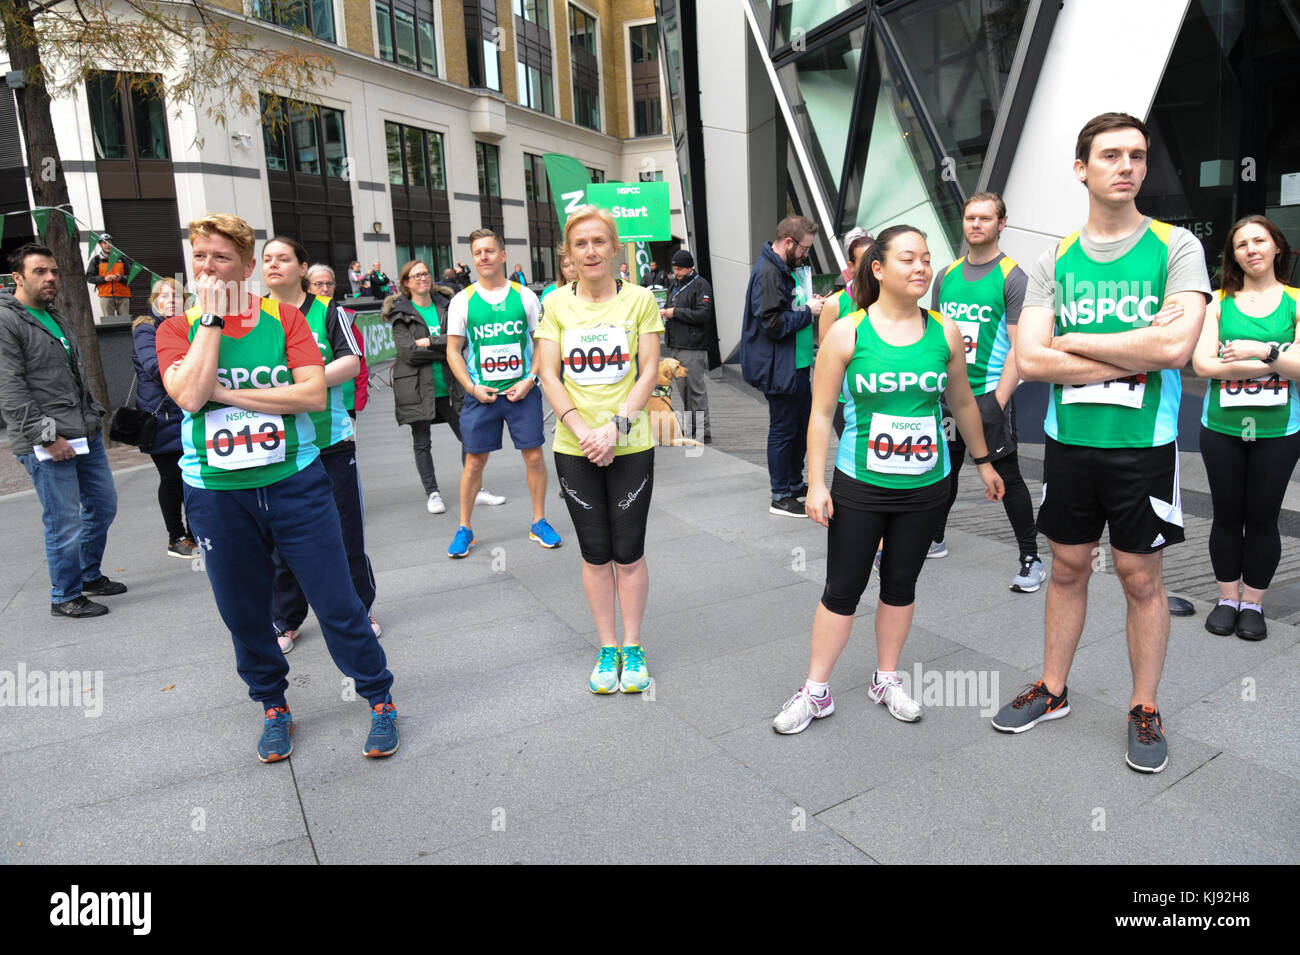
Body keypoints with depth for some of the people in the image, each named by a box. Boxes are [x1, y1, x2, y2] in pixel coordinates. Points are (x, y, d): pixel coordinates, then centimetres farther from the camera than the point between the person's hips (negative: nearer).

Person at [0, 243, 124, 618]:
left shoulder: (56, 317, 17)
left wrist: (93, 414, 17)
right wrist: (46, 436, -19)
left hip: (85, 435, 9)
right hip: (47, 445, -9)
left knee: (103, 505, 16)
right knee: (65, 523, -3)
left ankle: (90, 576, 33)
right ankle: (65, 597, 13)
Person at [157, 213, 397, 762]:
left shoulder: (283, 317, 0)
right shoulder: (177, 330, 3)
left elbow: (314, 393, -12)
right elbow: (189, 395, -16)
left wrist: (227, 393, -14)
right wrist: (211, 317, -11)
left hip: (295, 484, -2)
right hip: (216, 495, 2)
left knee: (336, 602, 3)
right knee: (244, 614, 14)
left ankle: (380, 700, 20)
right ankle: (273, 708, 36)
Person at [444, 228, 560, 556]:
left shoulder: (525, 296, 3)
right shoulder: (462, 300, 2)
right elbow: (453, 350, 5)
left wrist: (530, 379, -7)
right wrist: (472, 387, -7)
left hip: (522, 391, 0)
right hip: (480, 394, 0)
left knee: (534, 456, 3)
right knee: (474, 461, 4)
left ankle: (539, 522, 20)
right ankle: (464, 528, 19)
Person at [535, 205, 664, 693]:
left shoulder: (639, 299, 0)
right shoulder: (556, 303, 4)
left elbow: (648, 373, -4)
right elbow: (548, 375, -1)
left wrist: (615, 426, -15)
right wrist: (582, 431, -14)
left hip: (630, 446, -1)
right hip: (575, 447, 2)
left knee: (628, 553, 5)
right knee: (595, 553, 9)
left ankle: (632, 646, 23)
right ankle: (607, 648, 25)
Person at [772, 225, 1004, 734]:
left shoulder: (944, 332, 1)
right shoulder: (847, 333, -8)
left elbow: (962, 402, 14)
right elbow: (822, 413, -7)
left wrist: (983, 462, 20)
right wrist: (816, 483, -11)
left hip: (925, 486, 3)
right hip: (859, 486, -3)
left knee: (901, 584, 14)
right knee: (842, 589, 4)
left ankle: (886, 680, 32)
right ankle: (816, 691, 18)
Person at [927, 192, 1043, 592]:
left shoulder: (1013, 277, -6)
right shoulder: (946, 275, 10)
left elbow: (1018, 348, -11)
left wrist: (998, 401, -19)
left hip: (989, 393, -5)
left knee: (1007, 477, -1)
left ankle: (1031, 559, 11)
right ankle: (934, 539, 33)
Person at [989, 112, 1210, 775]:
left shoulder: (1175, 247, -4)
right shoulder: (1054, 261, 4)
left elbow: (1175, 347, -20)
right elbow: (1031, 360, -8)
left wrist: (1076, 342, -11)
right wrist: (1133, 352, -13)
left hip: (1144, 442, -2)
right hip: (1069, 440, 3)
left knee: (1140, 577, 8)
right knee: (1067, 568, 14)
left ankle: (1145, 709, 26)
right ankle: (1052, 691, 29)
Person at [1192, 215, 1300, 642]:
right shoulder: (1219, 302, 1)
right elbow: (1203, 363, -11)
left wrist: (1262, 350, -21)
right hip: (1222, 428, 0)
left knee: (1263, 518, 7)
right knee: (1227, 516, 9)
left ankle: (1253, 603, 21)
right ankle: (1227, 599, 23)